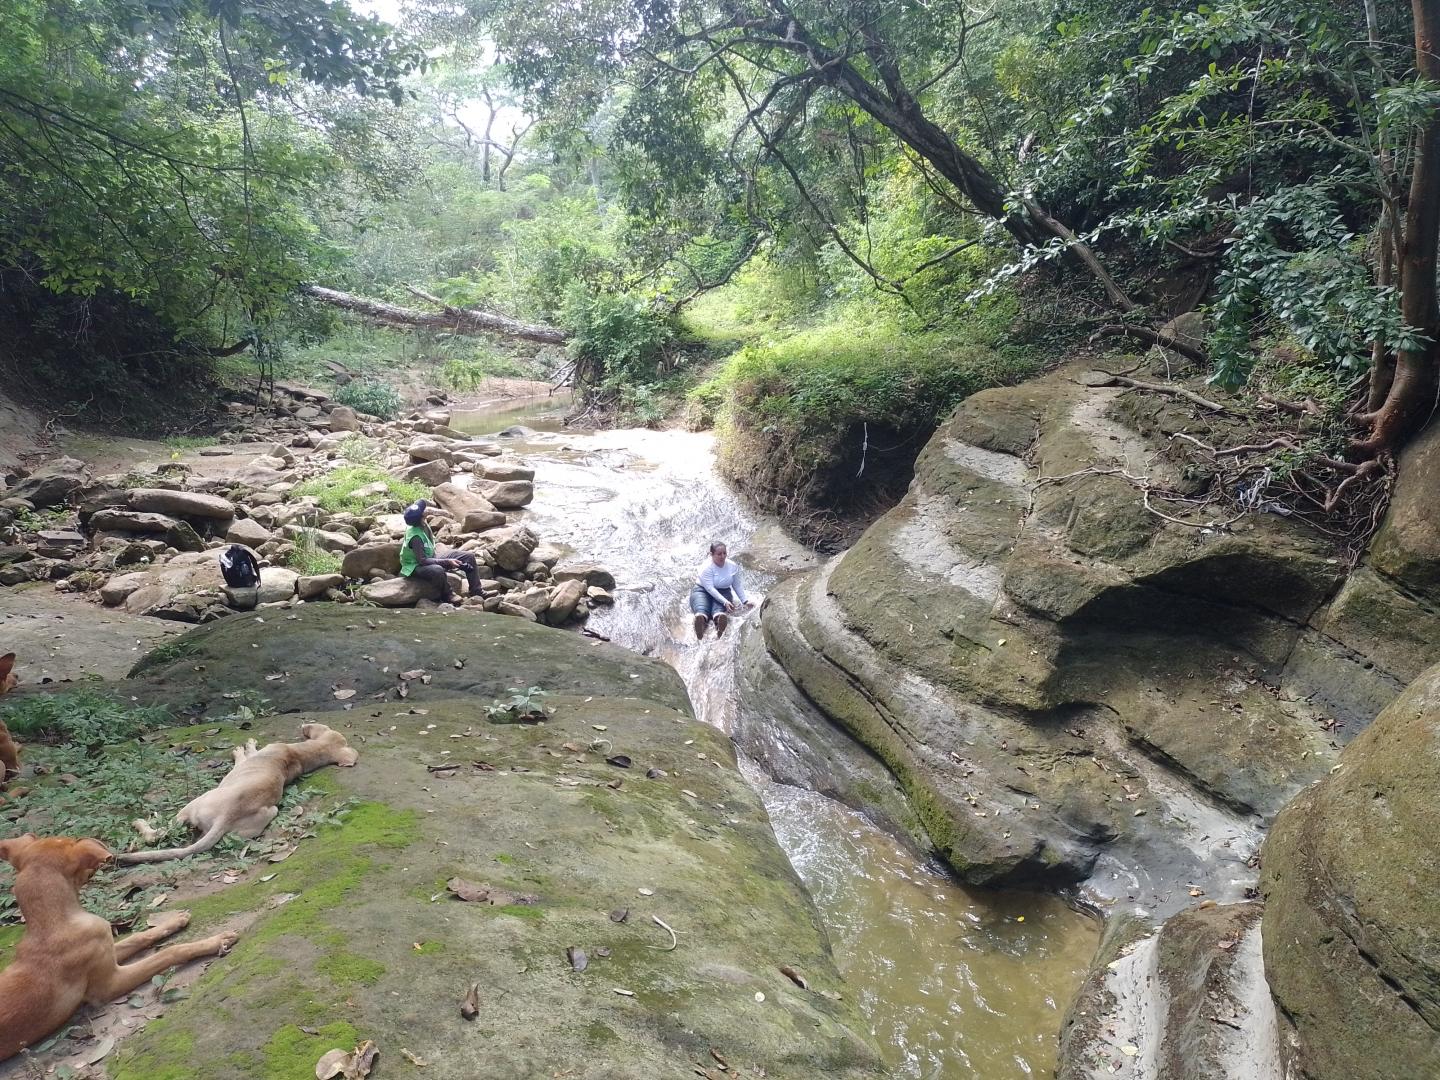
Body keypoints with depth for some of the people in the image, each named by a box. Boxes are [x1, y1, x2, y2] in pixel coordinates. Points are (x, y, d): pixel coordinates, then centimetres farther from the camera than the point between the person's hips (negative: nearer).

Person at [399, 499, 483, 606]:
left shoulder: (422, 525, -6)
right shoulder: (415, 536, -30)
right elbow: (422, 560, -30)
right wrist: (447, 562, -32)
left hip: (431, 558, 9)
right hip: (416, 566, -9)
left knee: (469, 557, -1)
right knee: (438, 571, -44)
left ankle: (476, 593, 3)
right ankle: (448, 598, -18)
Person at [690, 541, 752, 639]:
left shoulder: (732, 566, 0)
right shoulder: (707, 567, -16)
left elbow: (737, 586, 10)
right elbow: (710, 588, -23)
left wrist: (745, 601, -3)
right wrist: (725, 602, -34)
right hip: (702, 590, -2)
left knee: (719, 608, -35)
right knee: (701, 607, -38)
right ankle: (700, 617, -72)